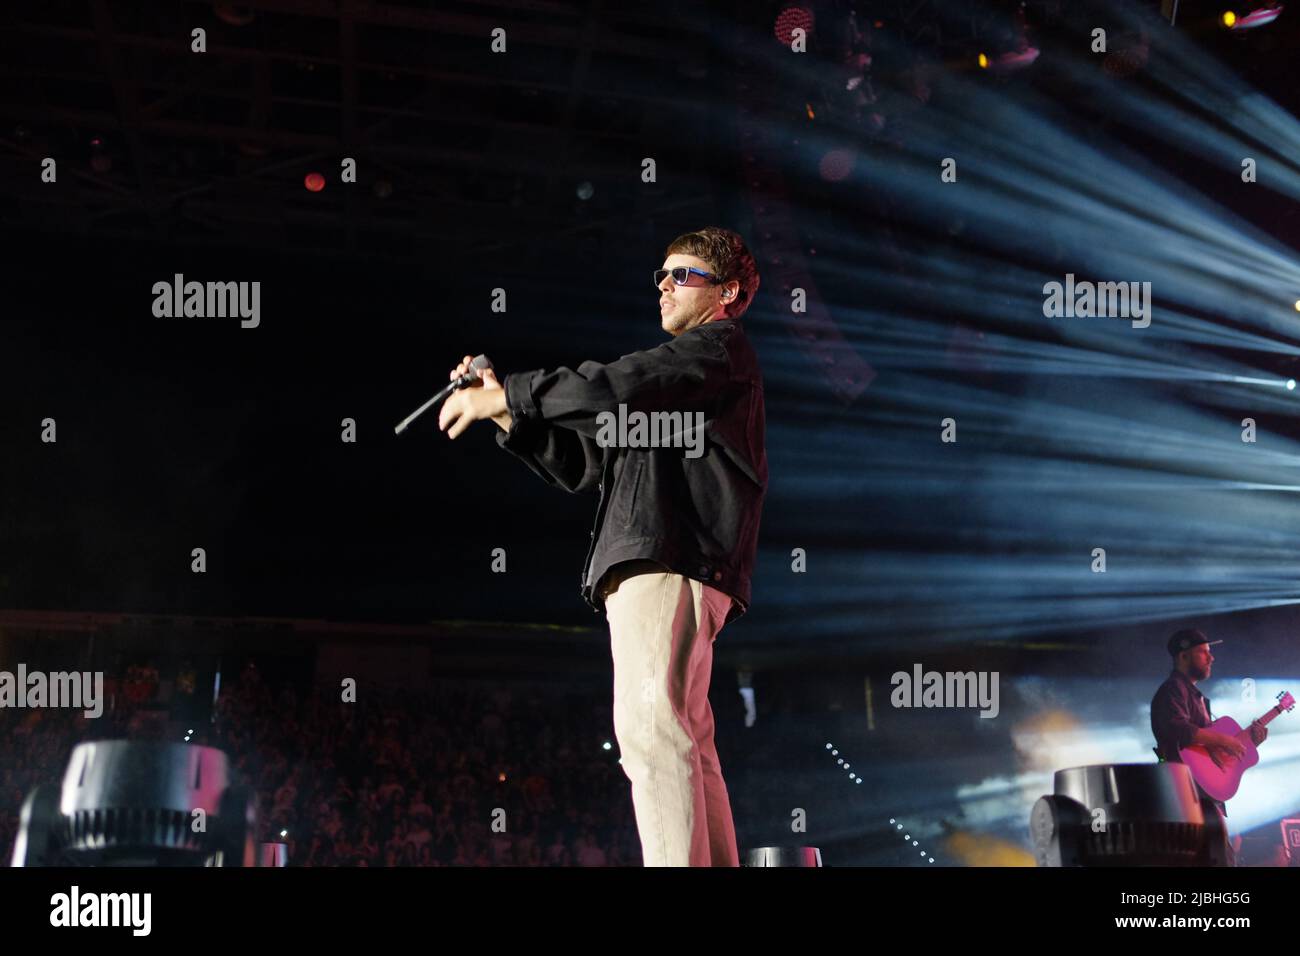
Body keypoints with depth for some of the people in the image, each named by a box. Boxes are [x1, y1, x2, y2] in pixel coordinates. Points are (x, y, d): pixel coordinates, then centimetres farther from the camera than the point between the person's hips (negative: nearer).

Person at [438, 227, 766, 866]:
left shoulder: (721, 347, 6)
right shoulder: (667, 378, 35)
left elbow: (613, 387, -12)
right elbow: (581, 464, 28)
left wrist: (502, 394, -7)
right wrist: (506, 412, 15)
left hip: (669, 556, -10)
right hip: (646, 563, 10)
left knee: (650, 725, -23)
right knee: (685, 746, 8)